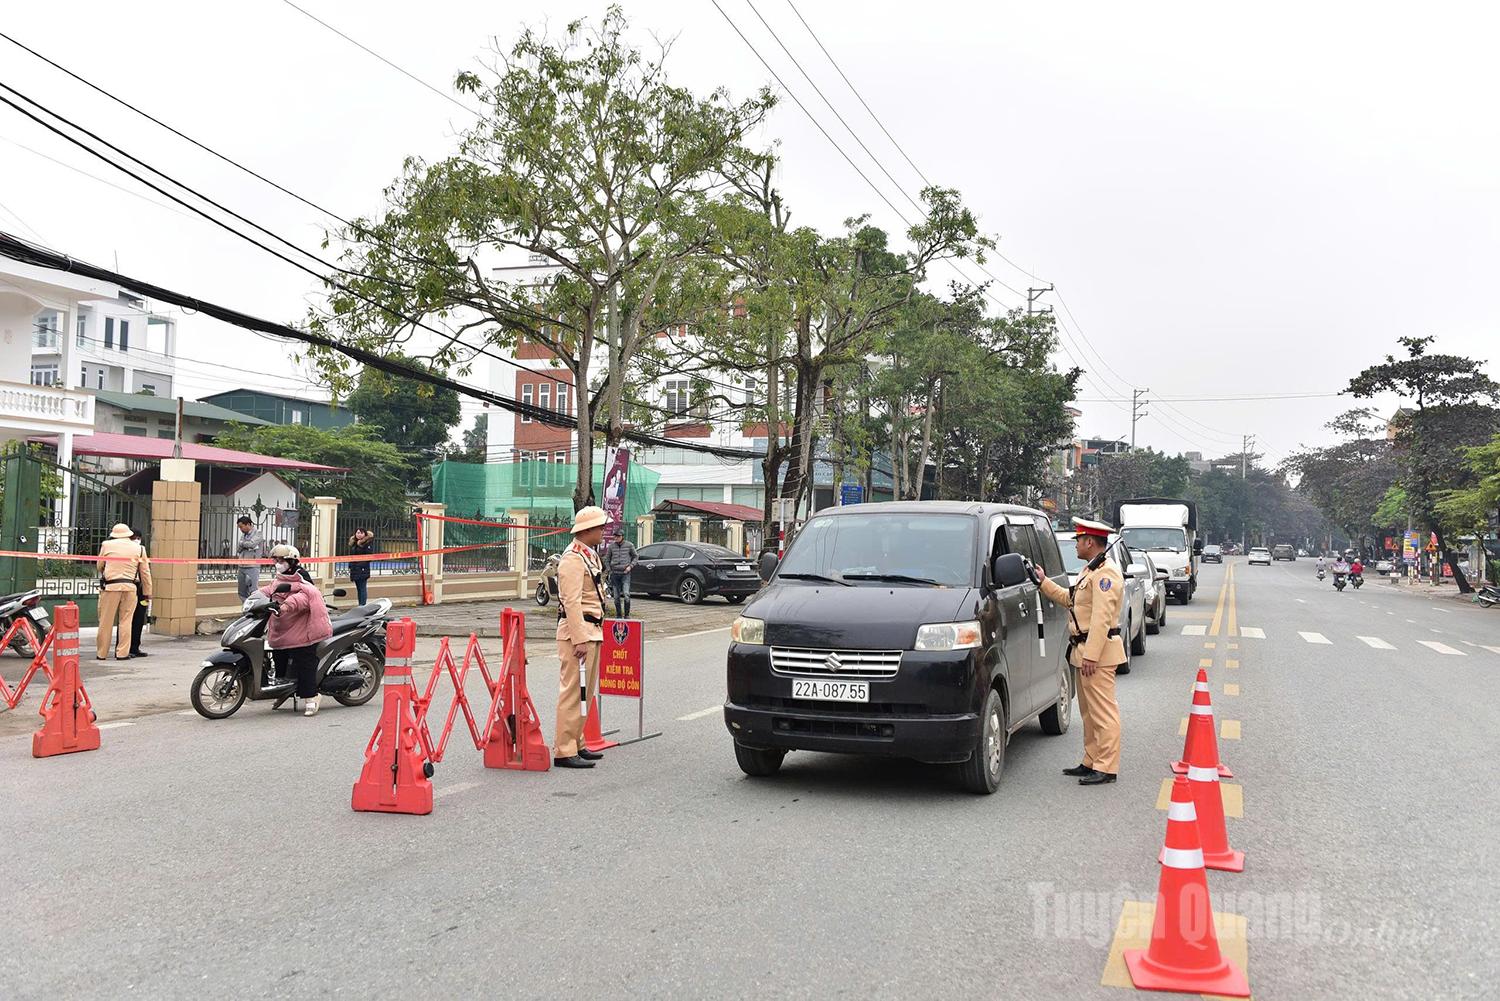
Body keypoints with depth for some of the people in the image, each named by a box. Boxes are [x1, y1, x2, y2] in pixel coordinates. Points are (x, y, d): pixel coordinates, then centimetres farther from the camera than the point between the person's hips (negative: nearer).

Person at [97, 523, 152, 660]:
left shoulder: (107, 545, 5)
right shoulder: (139, 548, 7)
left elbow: (99, 566, 16)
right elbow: (145, 572, 11)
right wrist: (148, 592, 18)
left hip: (110, 586, -1)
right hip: (129, 587, 1)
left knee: (106, 622, 6)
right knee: (125, 621, 5)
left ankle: (102, 653, 12)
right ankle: (122, 653, 4)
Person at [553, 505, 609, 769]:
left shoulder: (590, 556, 17)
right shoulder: (573, 558, -14)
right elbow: (572, 602, -21)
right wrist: (579, 639, -24)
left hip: (592, 631, 10)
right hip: (577, 631, -10)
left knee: (586, 691, 15)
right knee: (573, 691, -9)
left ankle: (576, 743, 23)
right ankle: (564, 751, -6)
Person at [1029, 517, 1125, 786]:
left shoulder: (1106, 573, -16)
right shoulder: (1090, 570, 18)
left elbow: (1101, 618, -23)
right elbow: (1070, 599, 27)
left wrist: (1091, 655, -26)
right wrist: (1044, 582, 25)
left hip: (1098, 652, -11)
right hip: (1085, 651, 11)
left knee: (1103, 712, -6)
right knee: (1089, 712, 15)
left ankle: (1106, 768, -4)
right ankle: (1091, 762, 23)